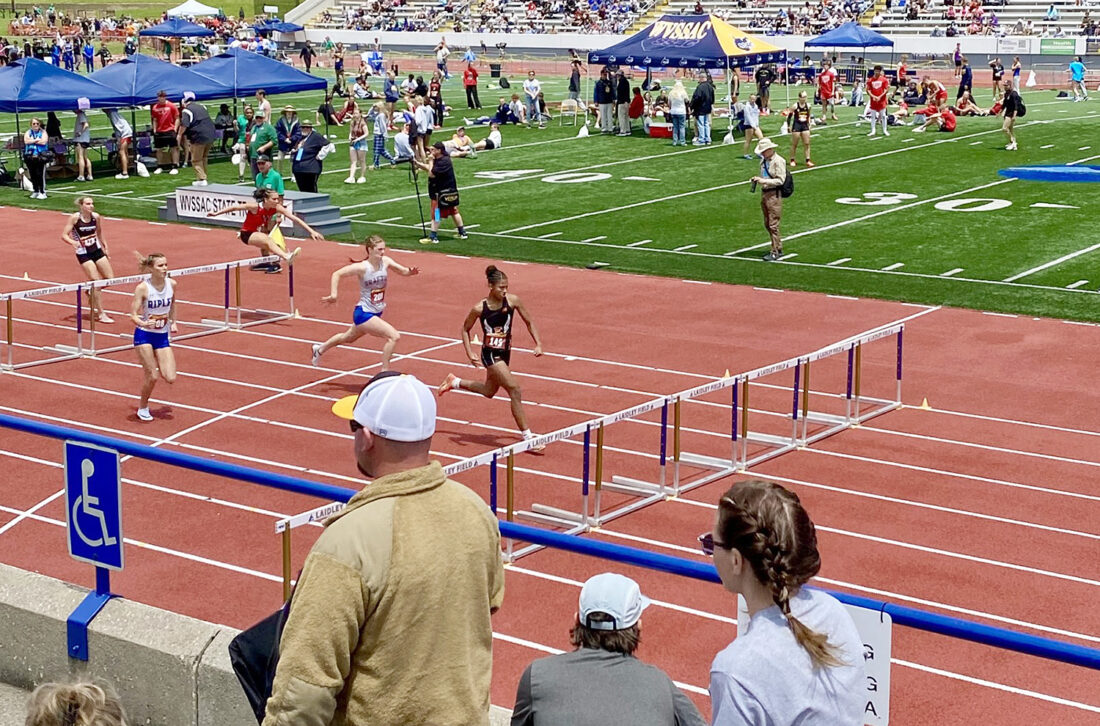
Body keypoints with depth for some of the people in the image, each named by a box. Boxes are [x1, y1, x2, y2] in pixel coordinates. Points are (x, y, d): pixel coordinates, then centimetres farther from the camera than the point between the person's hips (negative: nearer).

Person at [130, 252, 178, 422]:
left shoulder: (172, 284, -5)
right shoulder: (143, 288, -17)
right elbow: (133, 315, -19)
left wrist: (173, 322, 17)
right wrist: (144, 323, -38)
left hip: (162, 336, 4)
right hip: (144, 335, -4)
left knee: (170, 378, -6)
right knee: (152, 376, -6)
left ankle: (154, 369, 28)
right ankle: (143, 408, 19)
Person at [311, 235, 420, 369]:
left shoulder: (386, 261, -6)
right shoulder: (362, 267, -21)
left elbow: (403, 271, -2)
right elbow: (337, 274, -14)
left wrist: (411, 271, -24)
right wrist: (333, 294, -24)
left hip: (376, 313, 8)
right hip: (363, 313, -8)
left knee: (348, 339, 31)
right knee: (394, 336, -22)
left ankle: (320, 349, 56)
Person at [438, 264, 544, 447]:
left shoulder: (512, 301, -8)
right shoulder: (480, 308, -16)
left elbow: (529, 322, 3)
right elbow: (465, 329, -1)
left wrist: (538, 344, -6)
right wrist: (470, 353, -11)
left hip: (504, 353, 6)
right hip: (490, 355, -6)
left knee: (489, 391, 26)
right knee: (515, 391, -15)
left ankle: (453, 381, 49)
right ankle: (527, 436, -9)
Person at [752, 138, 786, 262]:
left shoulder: (778, 161, -12)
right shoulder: (763, 161, 13)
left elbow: (780, 180, -16)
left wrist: (764, 181, -22)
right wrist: (757, 179, 3)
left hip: (774, 194, -9)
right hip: (764, 193, 9)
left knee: (773, 224, -7)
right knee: (767, 224, 14)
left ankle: (775, 252, -1)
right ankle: (779, 248, 26)